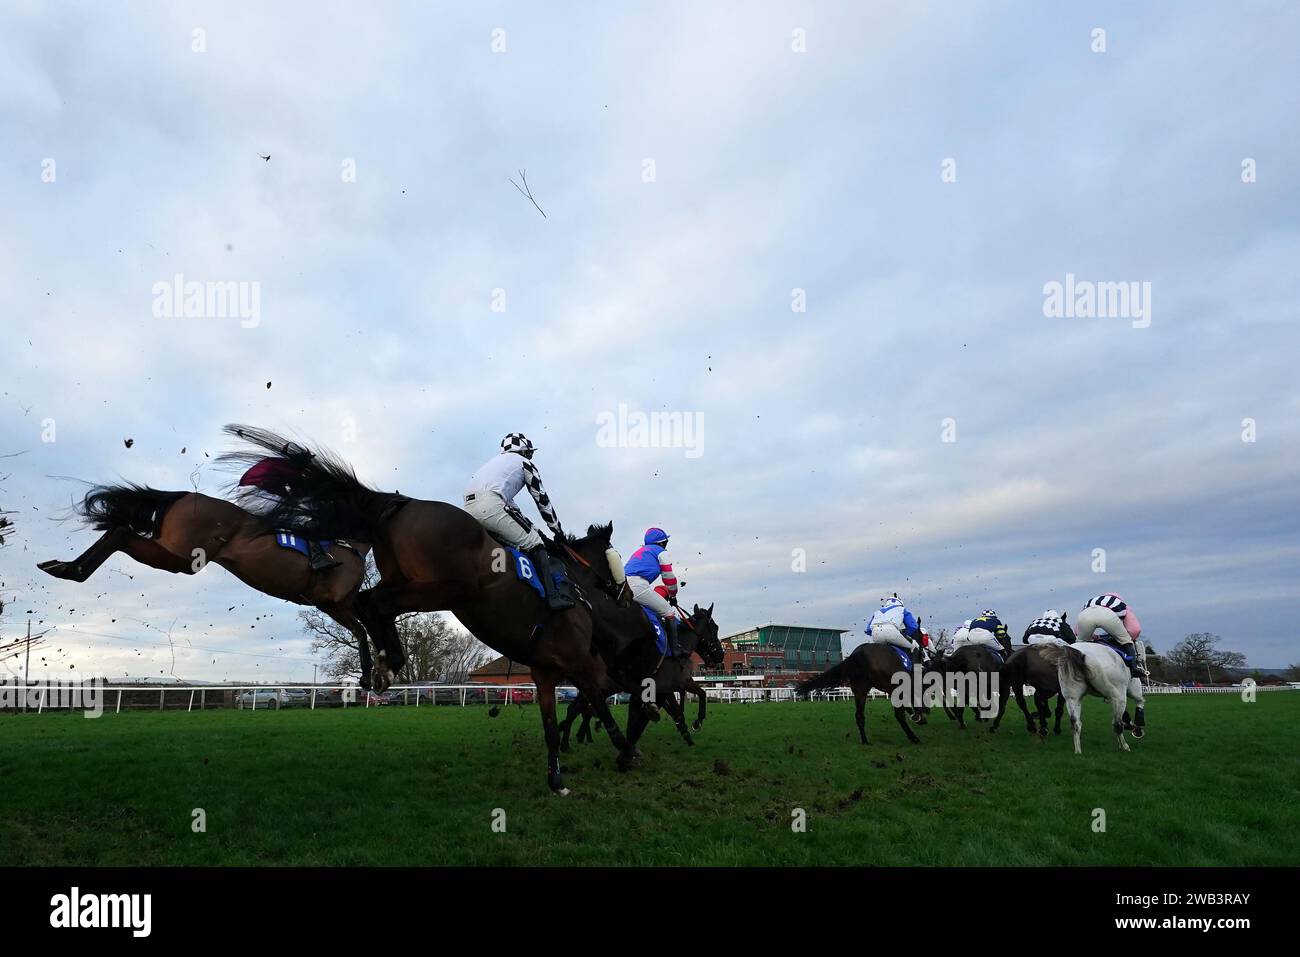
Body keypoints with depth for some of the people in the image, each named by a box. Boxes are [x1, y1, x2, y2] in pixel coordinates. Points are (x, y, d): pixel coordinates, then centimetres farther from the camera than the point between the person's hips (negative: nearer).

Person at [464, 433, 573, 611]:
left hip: (468, 506, 8)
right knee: (535, 545, -2)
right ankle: (553, 596, -13)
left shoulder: (496, 460, 38)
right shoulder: (524, 463, 18)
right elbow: (541, 499, 16)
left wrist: (530, 526, 40)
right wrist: (557, 529, 24)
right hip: (491, 505, -8)